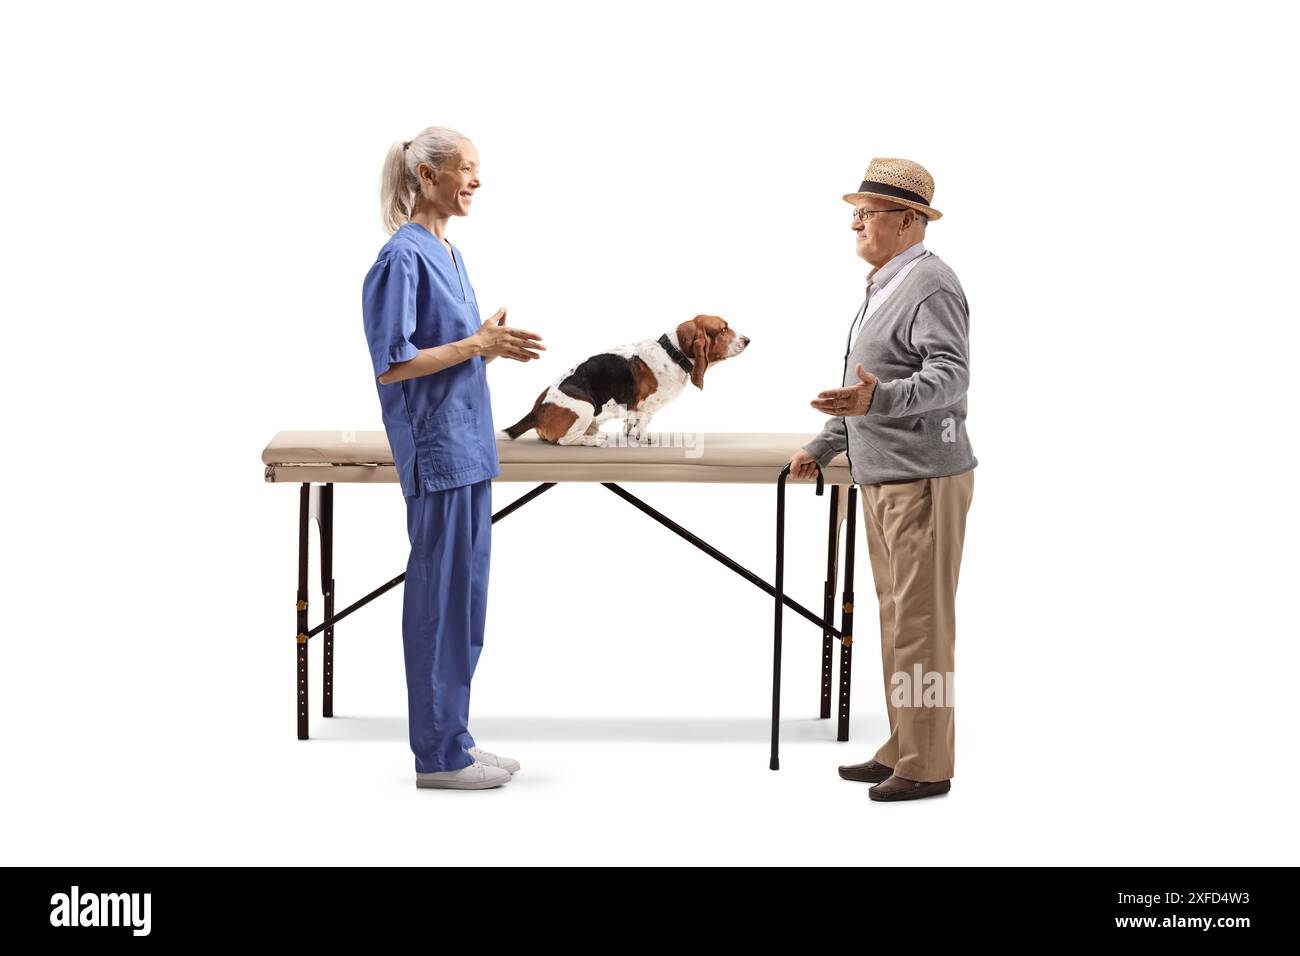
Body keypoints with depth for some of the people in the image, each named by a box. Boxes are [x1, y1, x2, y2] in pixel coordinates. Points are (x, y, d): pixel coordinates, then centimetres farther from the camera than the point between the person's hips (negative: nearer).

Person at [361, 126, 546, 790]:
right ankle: (438, 755, 7)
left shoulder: (449, 253, 15)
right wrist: (476, 344, -17)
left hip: (467, 444, 10)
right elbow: (392, 363, -18)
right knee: (441, 595, -3)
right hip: (435, 447, -10)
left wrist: (493, 346, 4)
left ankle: (452, 741, 23)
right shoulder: (403, 257, -13)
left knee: (463, 597, 13)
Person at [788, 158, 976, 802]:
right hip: (882, 479, 10)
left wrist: (878, 399, -41)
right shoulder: (885, 285, 19)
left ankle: (927, 766, 2)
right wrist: (822, 447, 25)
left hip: (922, 479, -10)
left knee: (920, 622, -5)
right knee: (896, 618, 14)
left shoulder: (930, 285, -14)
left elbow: (949, 376, -26)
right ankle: (901, 750, 23)